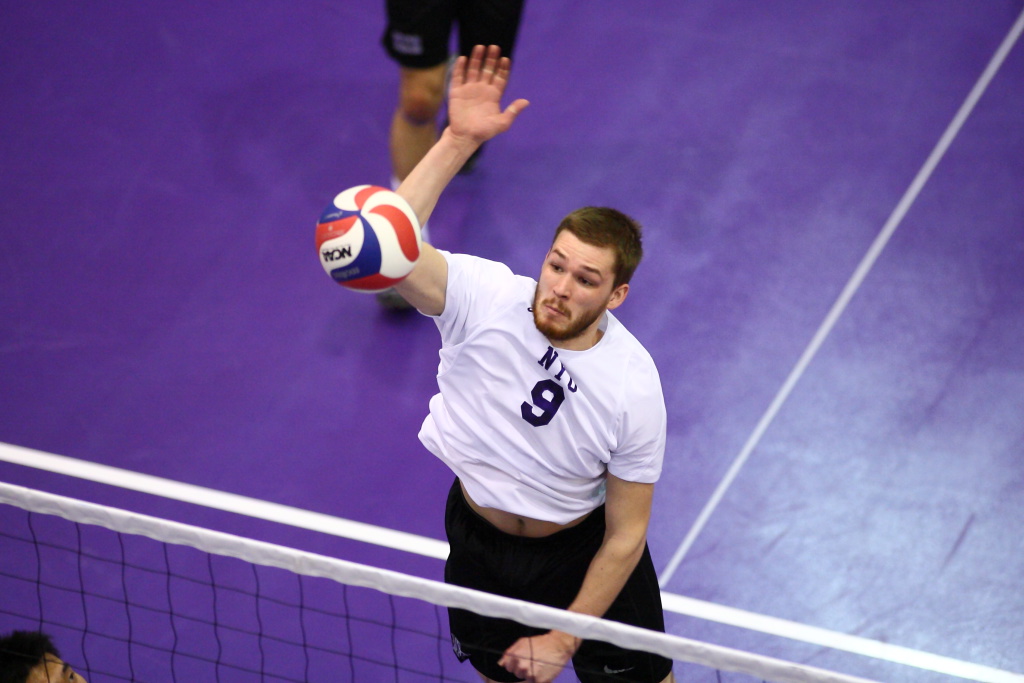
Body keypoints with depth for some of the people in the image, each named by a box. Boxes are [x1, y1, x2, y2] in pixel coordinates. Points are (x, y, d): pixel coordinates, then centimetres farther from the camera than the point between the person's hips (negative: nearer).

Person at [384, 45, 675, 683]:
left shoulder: (634, 387, -26)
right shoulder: (488, 299, -26)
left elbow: (625, 535, -17)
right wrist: (459, 141, -52)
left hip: (583, 547, -1)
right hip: (479, 535, 1)